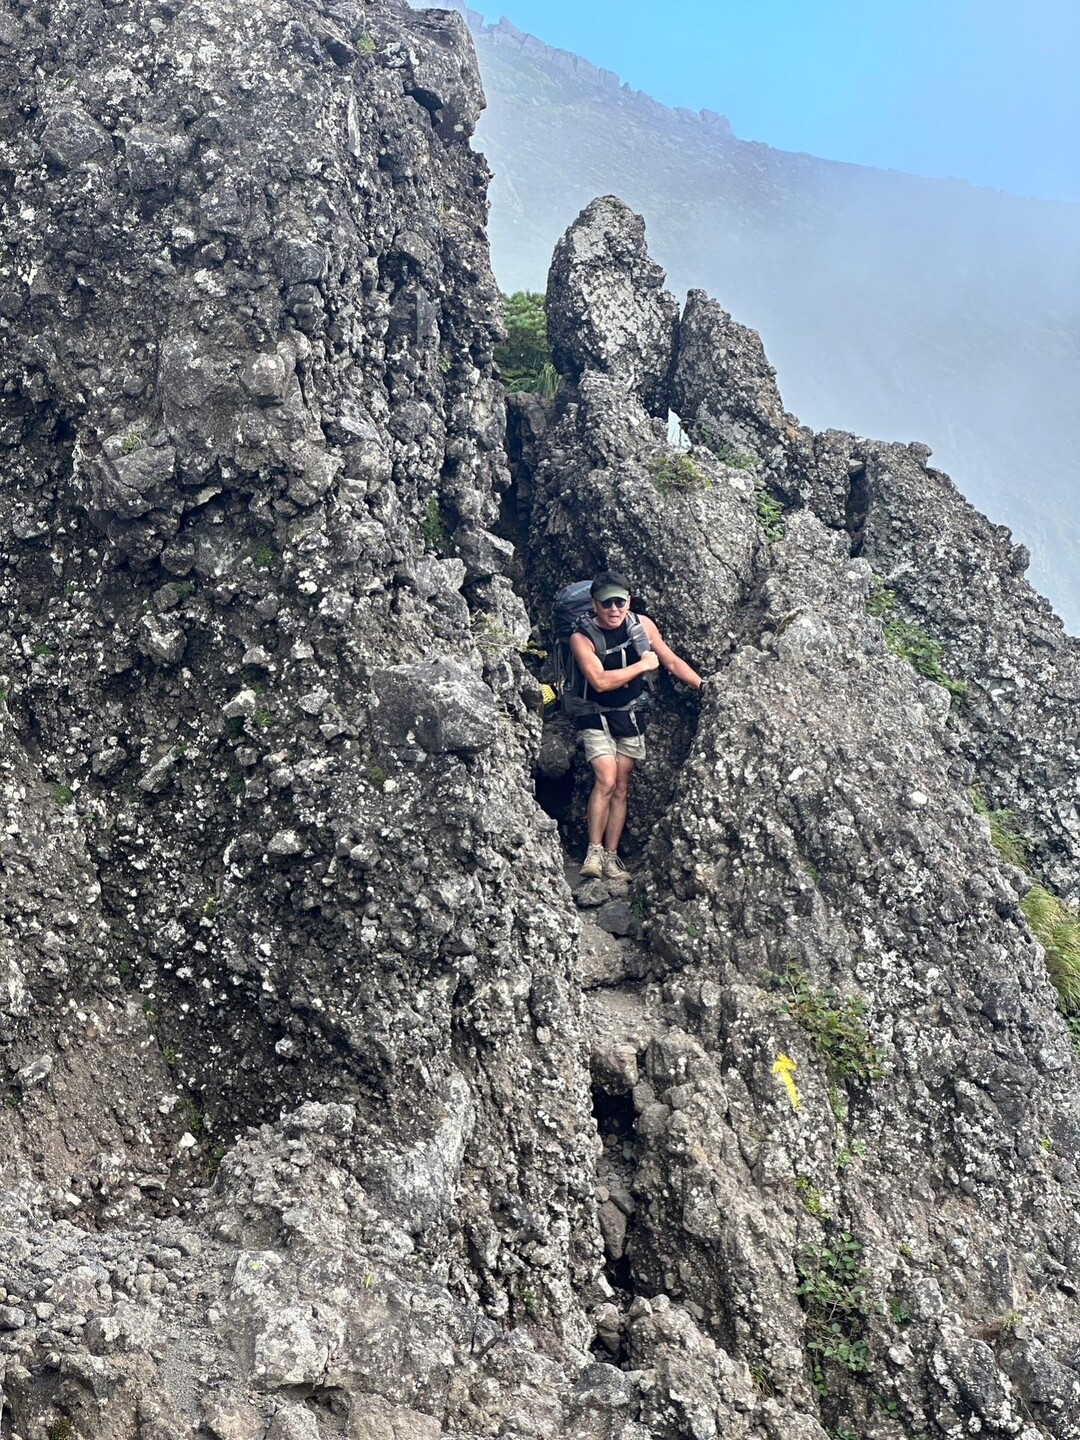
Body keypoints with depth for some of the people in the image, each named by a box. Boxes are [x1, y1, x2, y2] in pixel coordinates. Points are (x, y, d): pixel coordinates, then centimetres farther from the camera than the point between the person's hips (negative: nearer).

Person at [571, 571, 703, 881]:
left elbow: (672, 661, 6)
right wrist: (643, 665, -20)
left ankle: (611, 857, 10)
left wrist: (704, 685, -1)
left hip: (630, 717, 4)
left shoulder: (641, 624, -4)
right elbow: (600, 681, -29)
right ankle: (594, 852, -10)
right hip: (597, 717, -4)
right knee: (606, 781, -19)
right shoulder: (582, 638, -17)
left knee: (621, 788, 4)